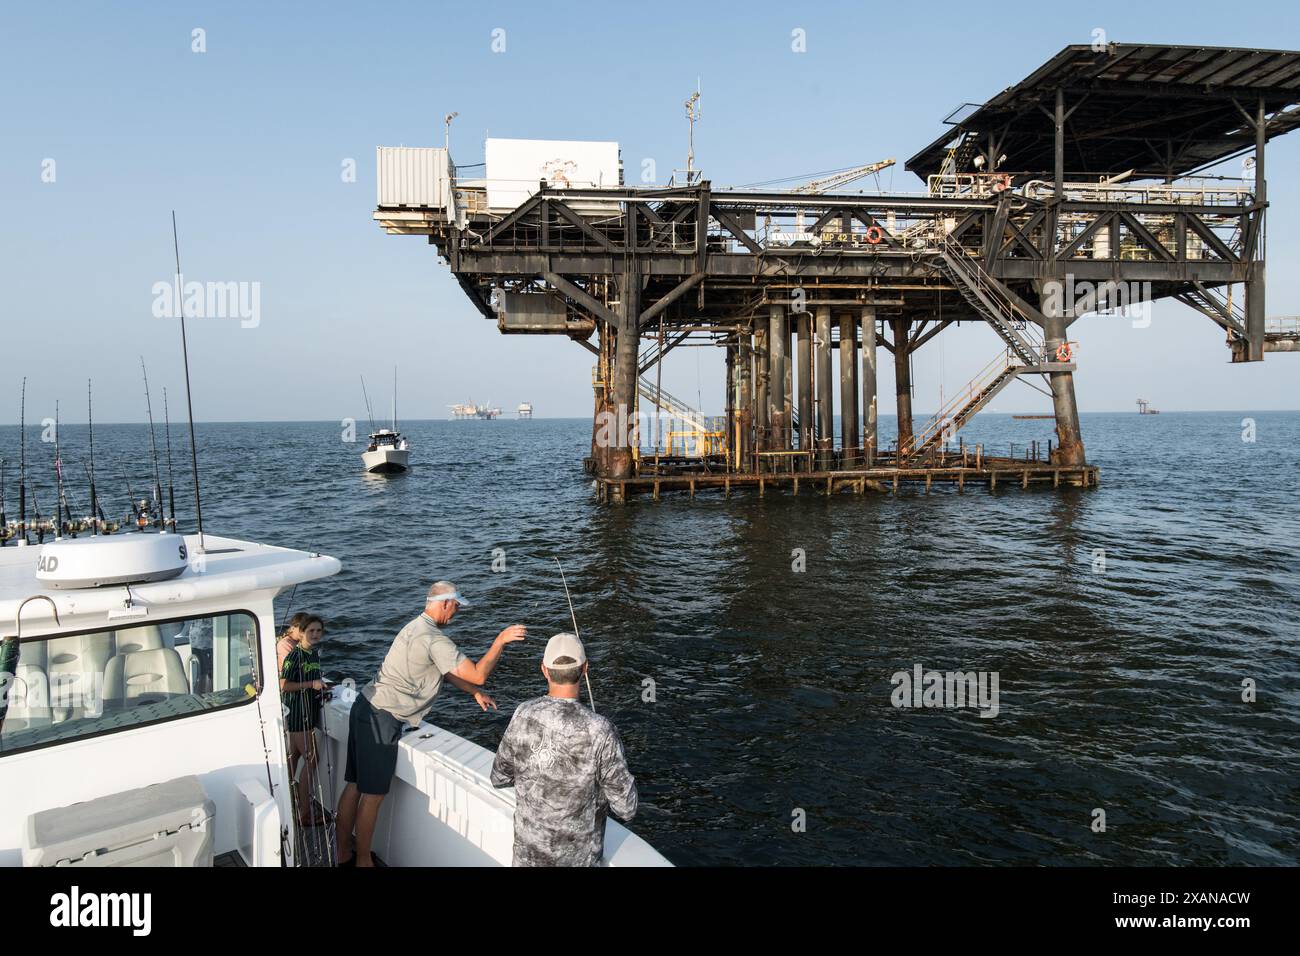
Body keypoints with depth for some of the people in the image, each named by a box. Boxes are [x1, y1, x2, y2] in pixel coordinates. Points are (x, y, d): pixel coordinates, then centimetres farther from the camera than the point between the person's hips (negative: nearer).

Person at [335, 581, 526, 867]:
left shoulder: (416, 628, 13)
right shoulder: (434, 639, -20)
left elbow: (446, 671, 22)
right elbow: (477, 675, -20)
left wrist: (476, 693, 21)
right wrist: (500, 641, -11)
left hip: (365, 708, 10)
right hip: (381, 720, -10)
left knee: (355, 785, 16)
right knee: (373, 795, 2)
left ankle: (343, 852, 27)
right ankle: (363, 861, 14)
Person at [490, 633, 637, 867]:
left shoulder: (523, 715, -16)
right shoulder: (598, 731, -28)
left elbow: (499, 778, 0)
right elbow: (626, 809, -18)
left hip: (527, 851, 3)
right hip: (577, 856, -3)